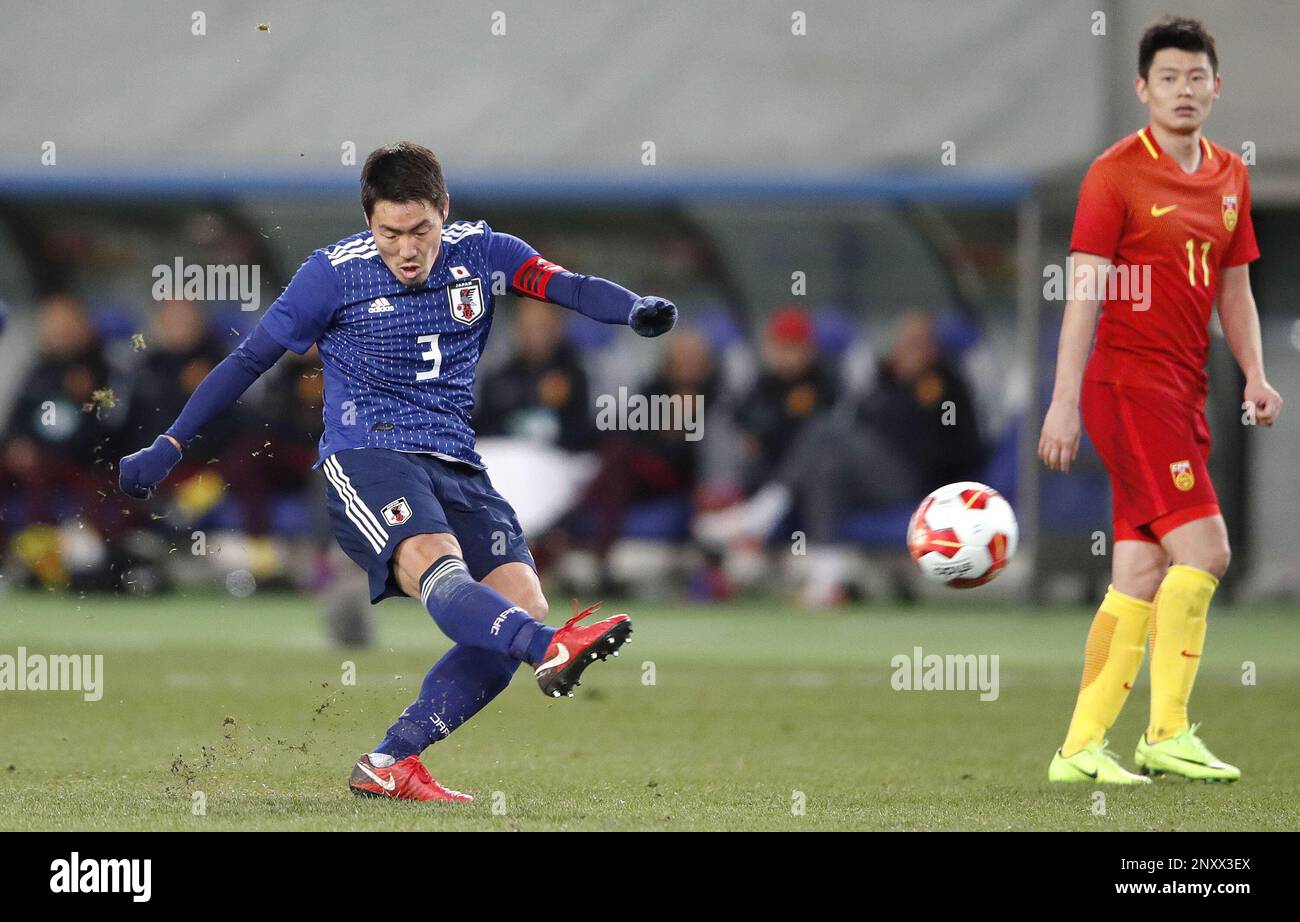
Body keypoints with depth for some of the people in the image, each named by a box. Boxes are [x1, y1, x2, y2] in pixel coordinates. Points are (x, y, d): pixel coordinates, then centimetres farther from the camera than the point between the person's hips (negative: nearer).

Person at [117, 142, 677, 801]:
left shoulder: (479, 251, 7)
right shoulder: (336, 273, -1)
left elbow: (569, 286, -5)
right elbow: (251, 358, 7)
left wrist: (635, 309, -27)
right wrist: (170, 446, 8)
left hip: (456, 468, 5)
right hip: (365, 457, -4)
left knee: (522, 603, -16)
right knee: (435, 563, -35)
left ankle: (387, 766, -14)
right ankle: (551, 652, -65)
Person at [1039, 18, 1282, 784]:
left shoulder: (1230, 177, 13)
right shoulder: (1116, 174, -7)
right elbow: (1085, 293, -11)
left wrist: (1255, 374, 5)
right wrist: (1065, 402, -16)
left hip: (1184, 392, 7)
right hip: (1128, 382, -7)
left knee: (1142, 577, 6)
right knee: (1202, 548, -15)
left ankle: (1081, 747, 8)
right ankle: (1168, 733, -8)